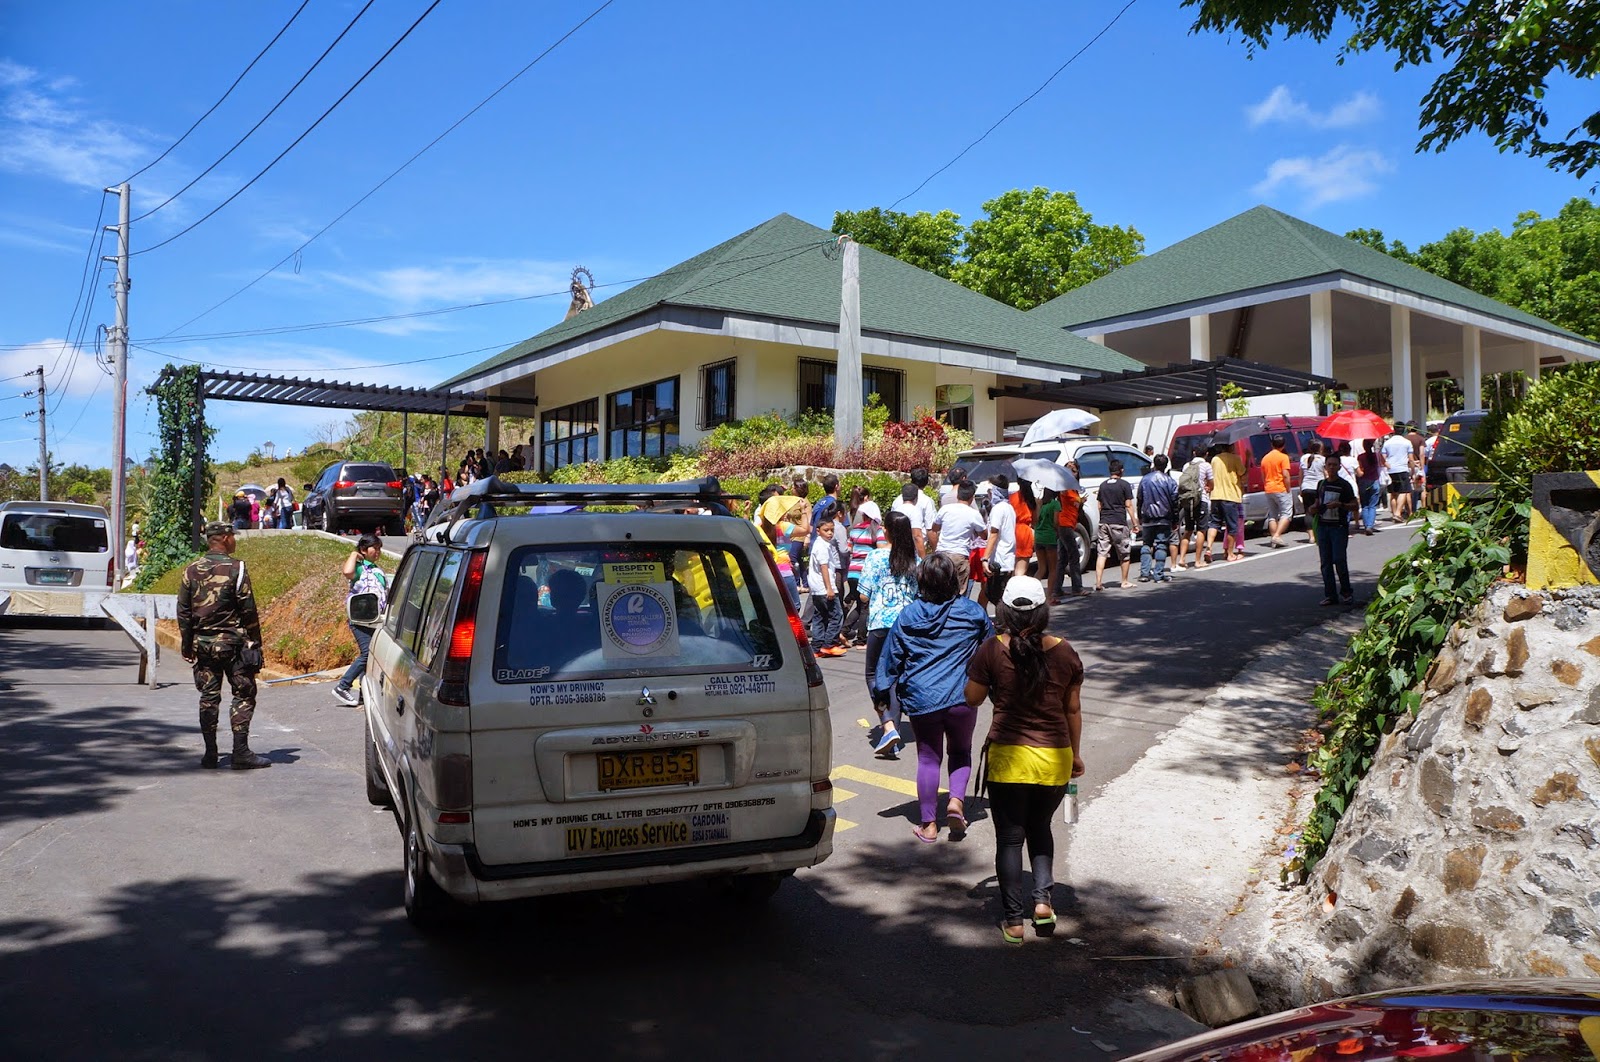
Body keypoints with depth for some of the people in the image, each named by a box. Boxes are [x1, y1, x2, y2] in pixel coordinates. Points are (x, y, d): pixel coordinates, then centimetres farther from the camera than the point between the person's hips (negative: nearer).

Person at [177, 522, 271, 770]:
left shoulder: (191, 571, 5)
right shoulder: (236, 569, -9)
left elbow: (183, 612, 8)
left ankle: (210, 754, 11)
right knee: (243, 695, 2)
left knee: (209, 698, 10)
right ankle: (241, 753, -2)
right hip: (233, 643, -5)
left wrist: (187, 645, 15)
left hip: (202, 644, 5)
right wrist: (255, 643, -2)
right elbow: (248, 610, -10)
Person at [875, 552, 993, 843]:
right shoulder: (973, 612, -2)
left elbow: (891, 658, 2)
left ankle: (929, 824, 13)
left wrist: (887, 690, 14)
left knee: (928, 758, 10)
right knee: (961, 751, 21)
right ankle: (957, 799, -1)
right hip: (962, 698, 0)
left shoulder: (907, 616, -2)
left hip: (920, 699, 0)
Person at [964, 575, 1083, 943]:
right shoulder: (1064, 651, -2)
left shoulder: (992, 650, -10)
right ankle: (1043, 896, 11)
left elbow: (973, 699, -1)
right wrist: (1075, 753, 17)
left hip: (1008, 757, -2)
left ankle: (1014, 919, 12)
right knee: (1040, 827, 24)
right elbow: (1073, 709, 5)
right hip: (1055, 758, 3)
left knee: (1009, 837, 8)